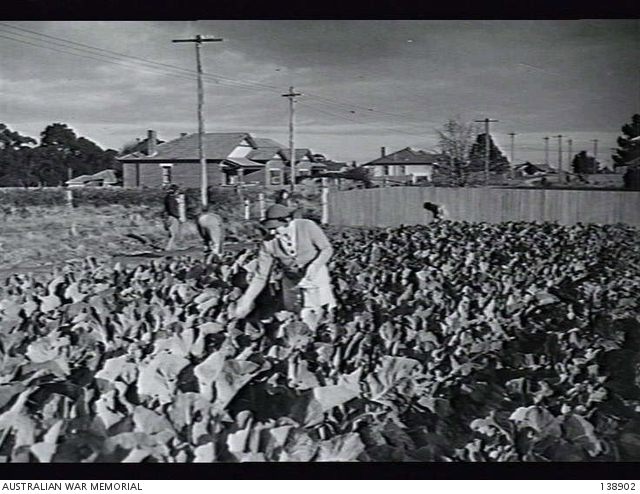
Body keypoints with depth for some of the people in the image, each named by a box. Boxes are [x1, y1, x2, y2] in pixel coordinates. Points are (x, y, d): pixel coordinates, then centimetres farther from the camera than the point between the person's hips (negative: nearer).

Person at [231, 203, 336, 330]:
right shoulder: (268, 243, -16)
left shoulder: (307, 226, -22)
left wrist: (314, 266, -28)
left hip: (315, 276, -2)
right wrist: (246, 301, -11)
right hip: (290, 282, 2)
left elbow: (327, 249, -10)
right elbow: (260, 276, -8)